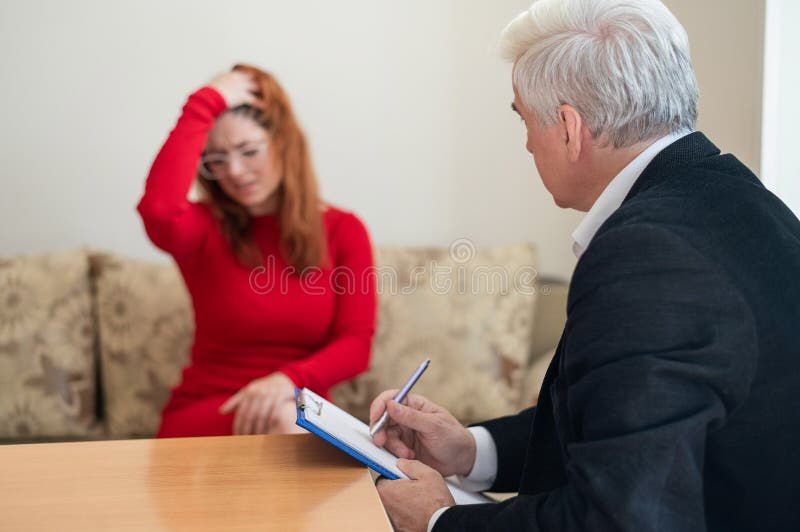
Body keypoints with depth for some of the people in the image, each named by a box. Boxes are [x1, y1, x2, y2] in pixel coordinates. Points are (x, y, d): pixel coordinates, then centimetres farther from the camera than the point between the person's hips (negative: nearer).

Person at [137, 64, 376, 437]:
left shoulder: (343, 231, 5)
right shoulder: (203, 229, 0)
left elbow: (357, 343, -5)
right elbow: (158, 210, -27)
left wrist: (290, 379, -26)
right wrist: (208, 102, -17)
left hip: (305, 418, 2)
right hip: (202, 418, -2)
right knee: (282, 419, -34)